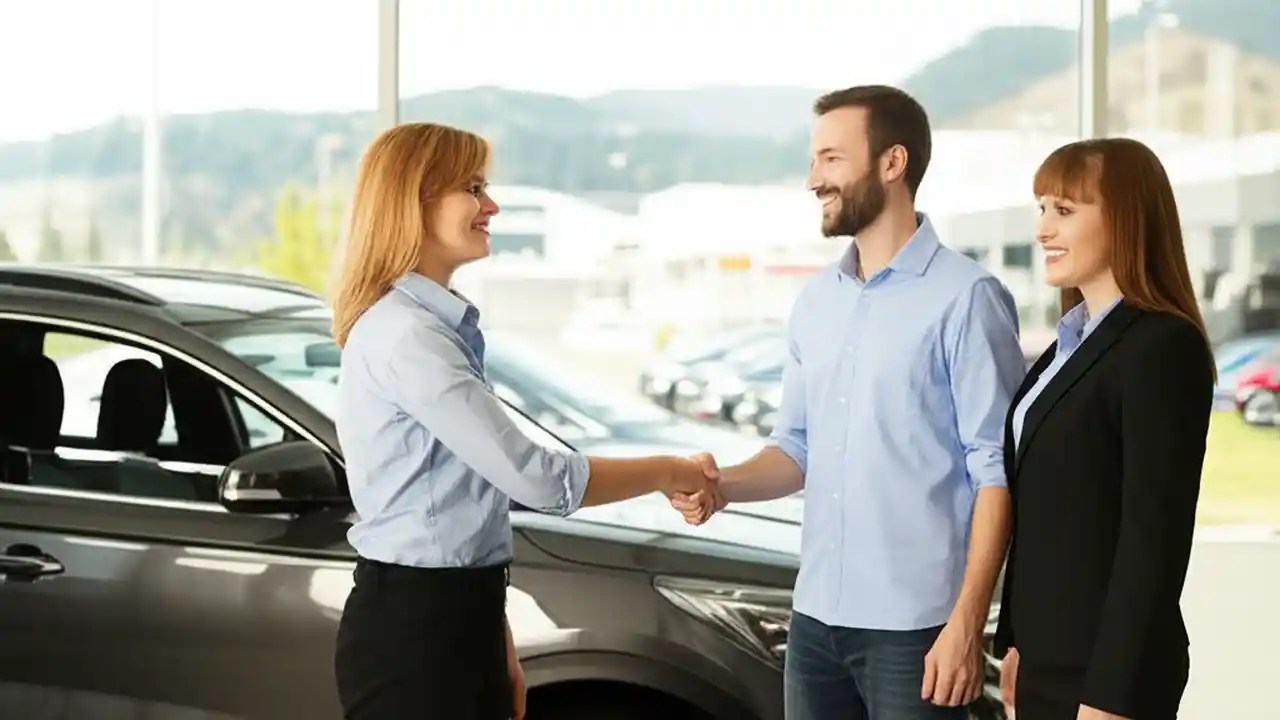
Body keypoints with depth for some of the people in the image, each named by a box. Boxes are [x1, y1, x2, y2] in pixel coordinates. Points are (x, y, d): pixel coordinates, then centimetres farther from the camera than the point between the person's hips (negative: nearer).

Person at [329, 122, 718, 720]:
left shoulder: (439, 325, 14)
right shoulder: (405, 336, -17)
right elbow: (536, 478, -18)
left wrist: (494, 639, 16)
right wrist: (667, 473, -5)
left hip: (456, 621, 9)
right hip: (409, 630, -9)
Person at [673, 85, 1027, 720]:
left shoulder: (964, 298, -10)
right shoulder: (816, 301, 11)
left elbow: (996, 469, -12)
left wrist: (966, 625, -17)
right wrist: (723, 486, -5)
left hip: (912, 625, -6)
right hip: (816, 618, 6)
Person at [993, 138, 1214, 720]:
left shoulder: (1162, 348, -15)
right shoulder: (1074, 341, 12)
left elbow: (1156, 534, -19)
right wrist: (1016, 641, 13)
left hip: (1107, 669, -8)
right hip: (1049, 659, 8)